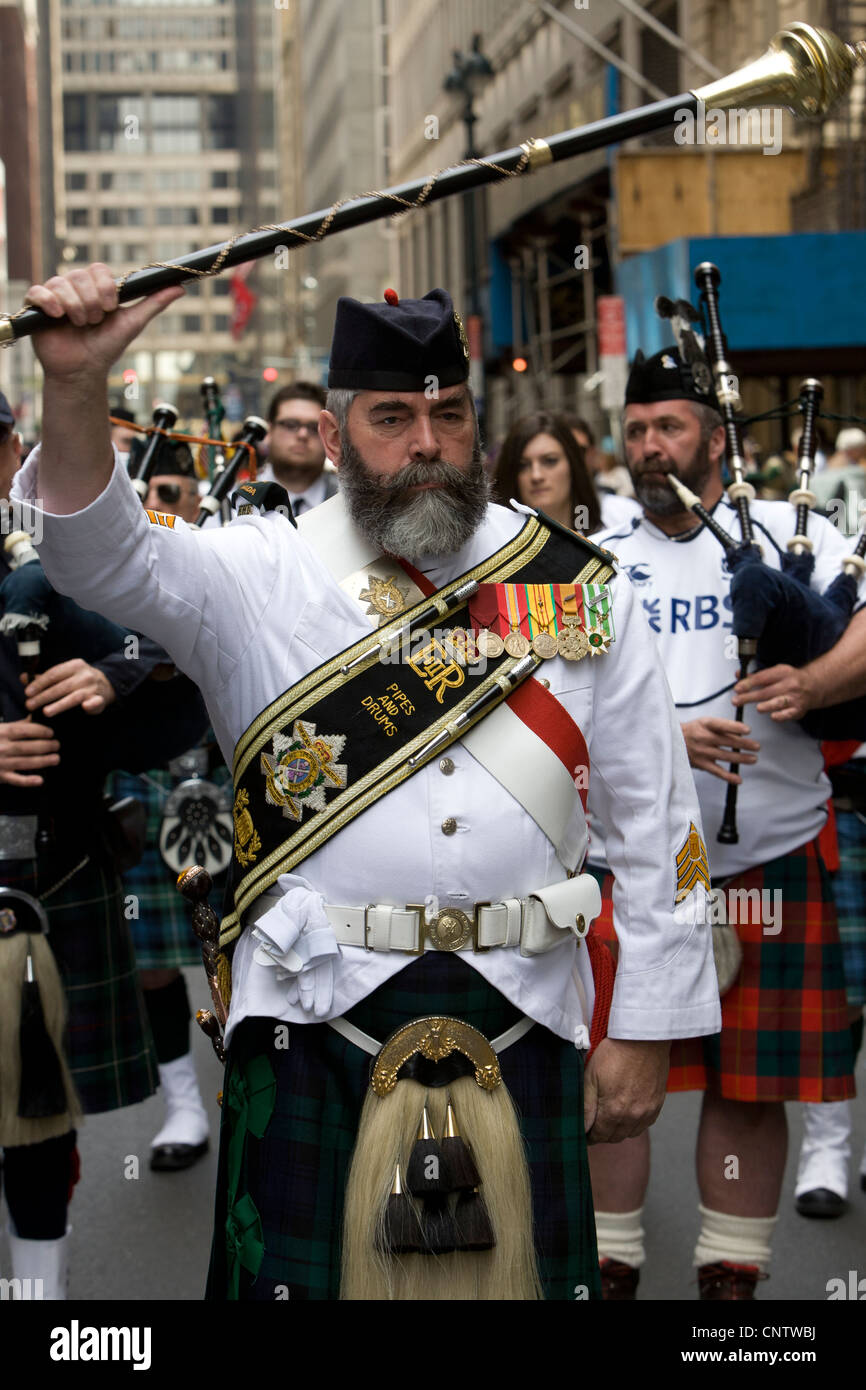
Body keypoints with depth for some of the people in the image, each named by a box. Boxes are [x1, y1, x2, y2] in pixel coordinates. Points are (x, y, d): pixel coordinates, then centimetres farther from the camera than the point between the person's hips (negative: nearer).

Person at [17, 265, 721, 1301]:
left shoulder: (578, 587, 5)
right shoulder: (260, 577, 1)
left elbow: (657, 818, 6)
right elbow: (105, 560, -16)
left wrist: (643, 1031, 4)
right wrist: (75, 387, -33)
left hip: (523, 1018, 2)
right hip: (316, 1015, -1)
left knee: (529, 1273, 10)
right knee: (301, 1274, 6)